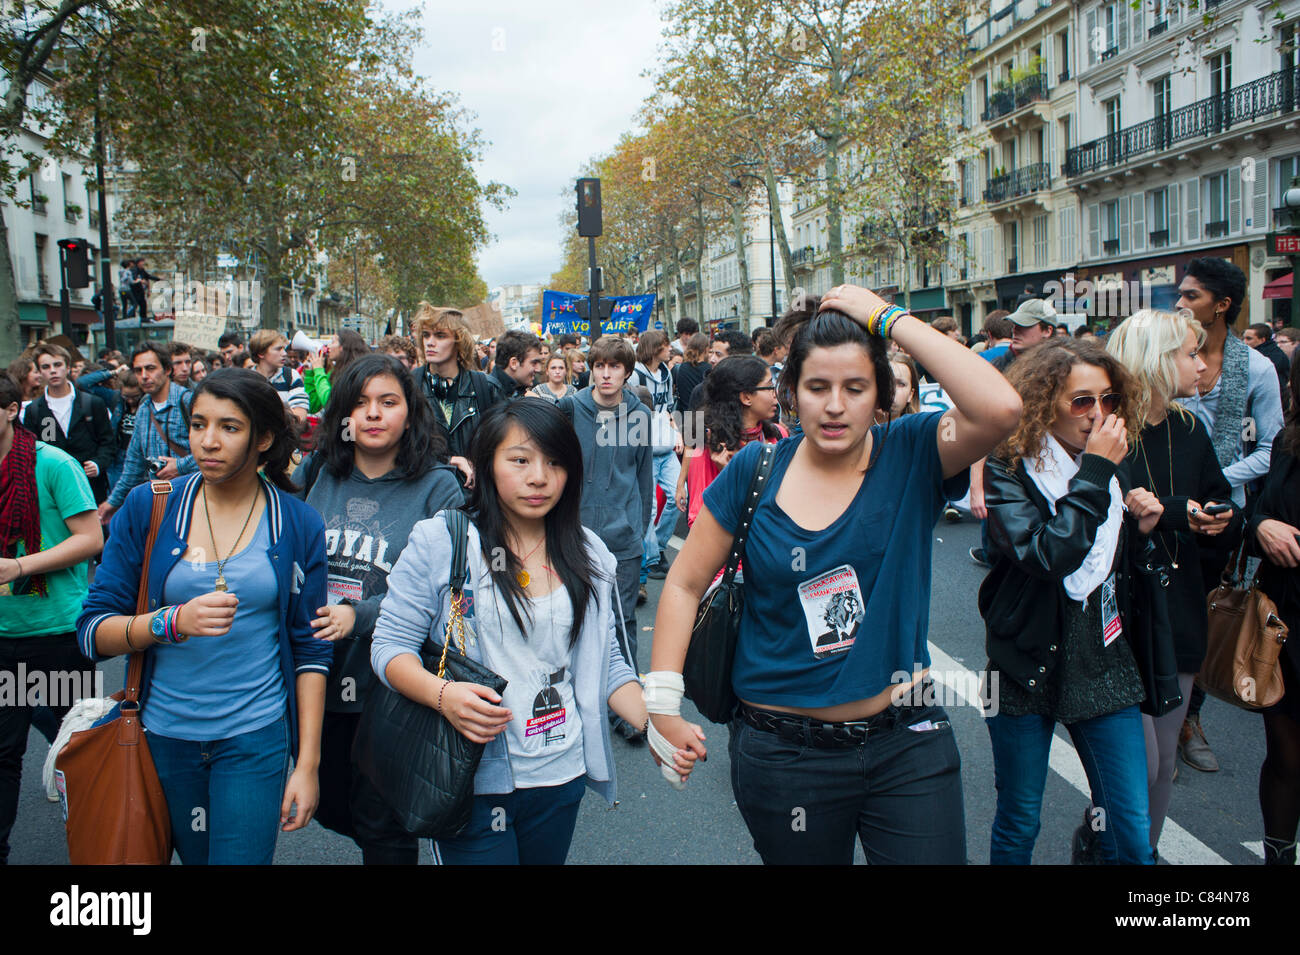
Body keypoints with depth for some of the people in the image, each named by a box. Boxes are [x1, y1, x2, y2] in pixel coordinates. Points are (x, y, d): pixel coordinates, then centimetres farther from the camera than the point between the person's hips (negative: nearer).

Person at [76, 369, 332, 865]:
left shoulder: (299, 525, -3)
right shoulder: (147, 508, -3)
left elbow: (310, 648, -1)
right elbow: (92, 631, -4)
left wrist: (308, 763, -4)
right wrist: (173, 622, -23)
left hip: (255, 738, -1)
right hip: (165, 732, 2)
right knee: (194, 856, 17)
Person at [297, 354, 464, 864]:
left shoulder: (437, 487, -8)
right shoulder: (315, 474, 3)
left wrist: (362, 616, -23)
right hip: (316, 677, 5)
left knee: (383, 826, 6)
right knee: (327, 806, 21)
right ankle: (388, 841, 48)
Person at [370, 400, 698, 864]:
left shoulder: (588, 553, 4)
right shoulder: (440, 541, -8)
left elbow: (607, 663, 6)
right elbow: (390, 644, -7)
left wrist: (659, 725, -10)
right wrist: (443, 694, -26)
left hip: (563, 774, 4)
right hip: (472, 779, -4)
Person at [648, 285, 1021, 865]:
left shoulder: (910, 455, -8)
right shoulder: (755, 470, -5)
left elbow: (1000, 408, -28)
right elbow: (685, 584, 1)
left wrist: (888, 317, -22)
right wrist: (663, 701, -5)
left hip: (905, 747, 0)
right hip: (782, 752, 1)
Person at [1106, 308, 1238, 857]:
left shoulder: (1188, 430, 9)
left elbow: (1224, 506, 15)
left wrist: (1222, 520, -7)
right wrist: (1170, 512, -22)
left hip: (1179, 619, 7)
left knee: (1164, 763, 15)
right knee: (1140, 765, -4)